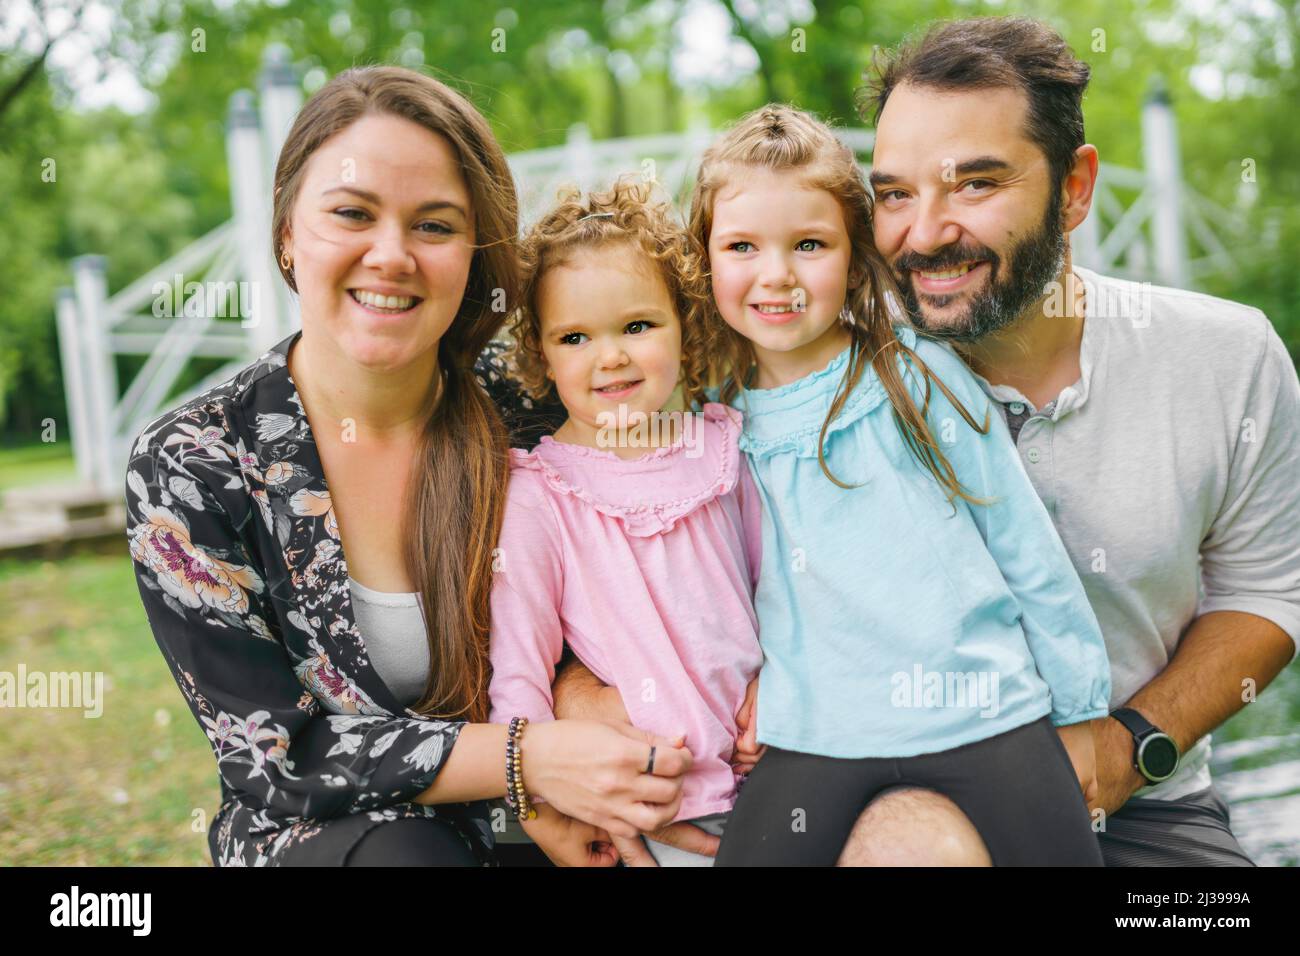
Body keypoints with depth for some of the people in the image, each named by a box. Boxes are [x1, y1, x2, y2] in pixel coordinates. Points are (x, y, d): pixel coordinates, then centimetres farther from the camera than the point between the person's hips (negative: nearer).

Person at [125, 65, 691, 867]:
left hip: (519, 827, 3)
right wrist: (526, 757, -27)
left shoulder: (529, 408, -9)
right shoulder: (187, 468, -14)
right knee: (403, 847, -34)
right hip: (313, 831, -3)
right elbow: (274, 751, -15)